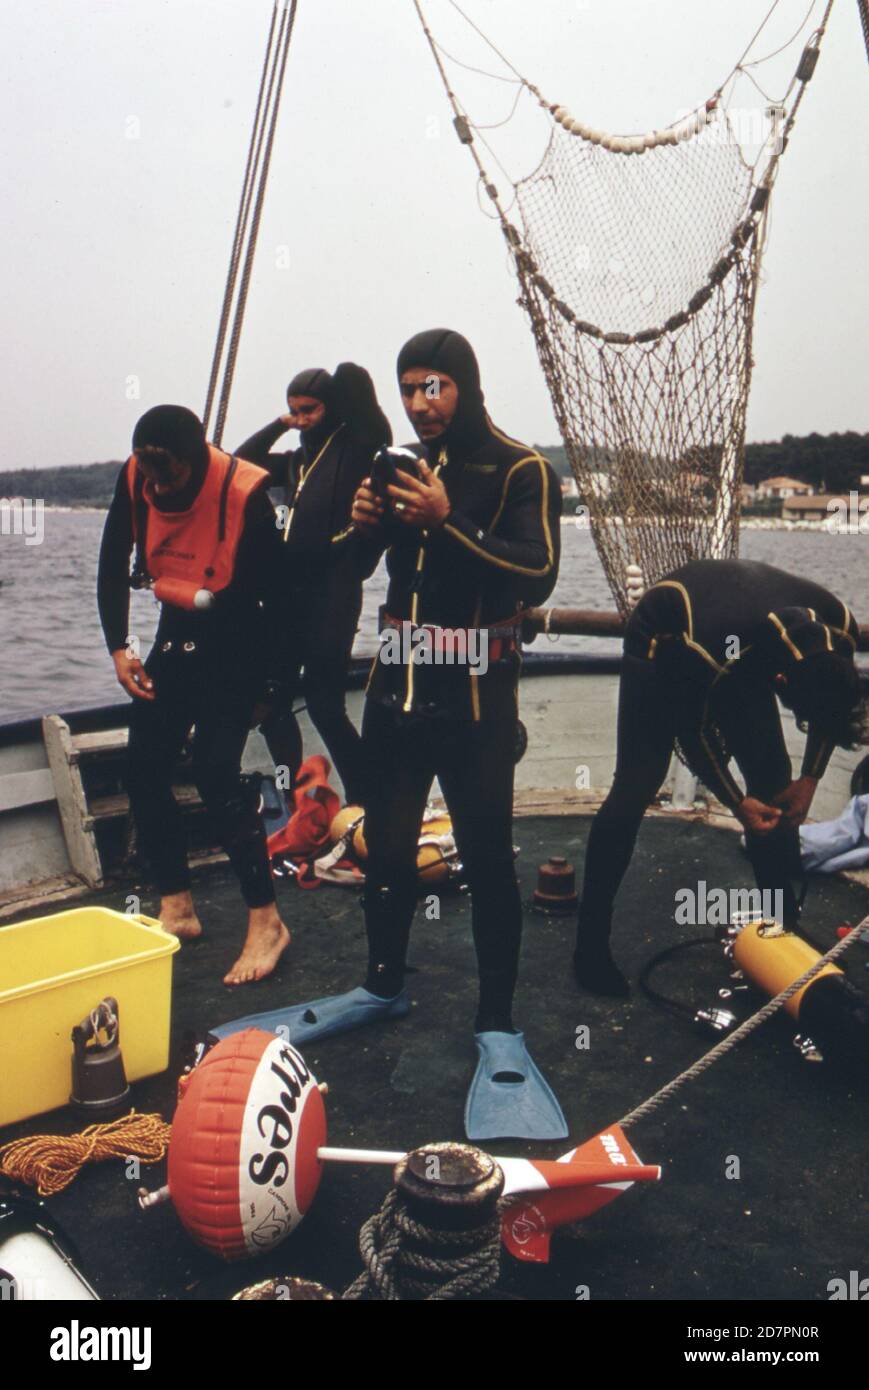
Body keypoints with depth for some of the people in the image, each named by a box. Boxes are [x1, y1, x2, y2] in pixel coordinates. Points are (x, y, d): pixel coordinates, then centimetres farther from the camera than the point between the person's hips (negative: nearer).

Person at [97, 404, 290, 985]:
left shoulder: (245, 491, -24)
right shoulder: (134, 480, -8)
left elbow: (272, 586, -15)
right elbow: (114, 566, 5)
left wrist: (270, 676, -12)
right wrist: (119, 647, -2)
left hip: (236, 641, -6)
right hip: (177, 632, 6)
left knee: (215, 769, -17)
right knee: (145, 769, 3)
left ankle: (266, 921, -7)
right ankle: (178, 908, 18)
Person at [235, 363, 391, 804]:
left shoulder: (356, 445, -2)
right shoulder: (297, 461, 21)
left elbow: (354, 380, -14)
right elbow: (243, 461, 27)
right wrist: (279, 425, 20)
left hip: (333, 590, -8)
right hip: (290, 589, 8)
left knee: (323, 701, -10)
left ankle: (364, 796, 3)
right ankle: (292, 792, 23)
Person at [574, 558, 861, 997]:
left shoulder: (839, 627, -27)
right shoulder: (708, 647, -43)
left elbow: (831, 703, -3)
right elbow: (693, 733, -23)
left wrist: (810, 778, -8)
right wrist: (737, 803, -15)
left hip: (739, 649, 6)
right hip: (661, 644, -5)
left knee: (774, 779, -3)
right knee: (636, 787, -15)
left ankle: (785, 922, 11)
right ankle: (591, 941, -9)